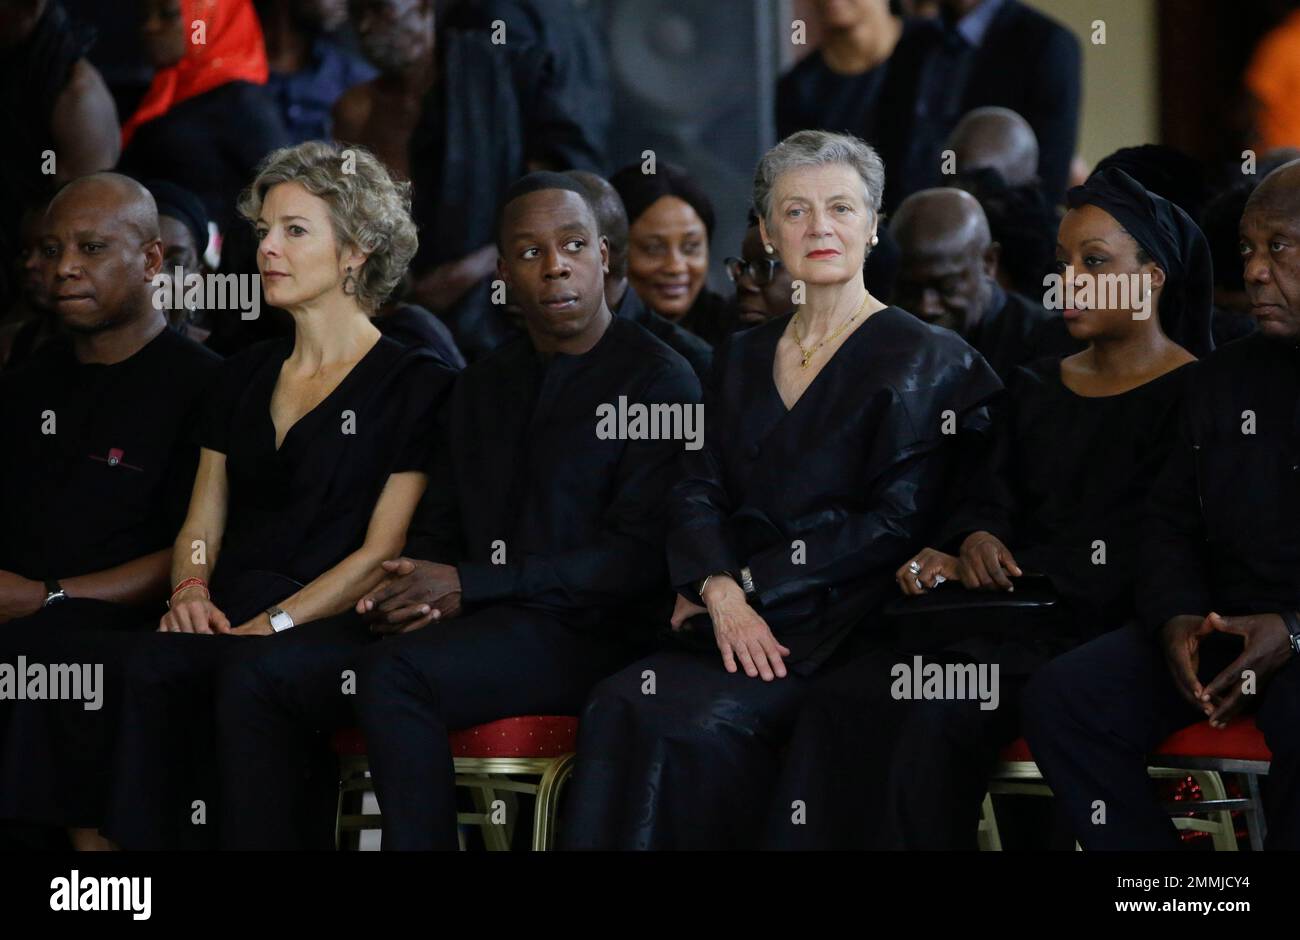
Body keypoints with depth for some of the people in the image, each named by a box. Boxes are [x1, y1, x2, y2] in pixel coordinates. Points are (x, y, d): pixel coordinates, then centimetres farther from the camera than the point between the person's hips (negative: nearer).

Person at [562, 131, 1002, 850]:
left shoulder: (926, 361, 2)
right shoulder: (743, 358, 20)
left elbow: (895, 522, -7)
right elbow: (698, 493, 11)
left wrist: (750, 581, -9)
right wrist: (720, 591, -11)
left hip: (840, 625, -5)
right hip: (738, 624, 5)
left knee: (693, 718, -32)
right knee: (616, 707, -27)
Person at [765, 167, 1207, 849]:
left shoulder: (1191, 396, 1)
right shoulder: (1035, 389, 24)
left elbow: (1133, 552, -8)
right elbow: (990, 498, 16)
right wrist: (976, 541, -10)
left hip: (1104, 629, -6)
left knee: (933, 716, -33)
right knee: (839, 703, -23)